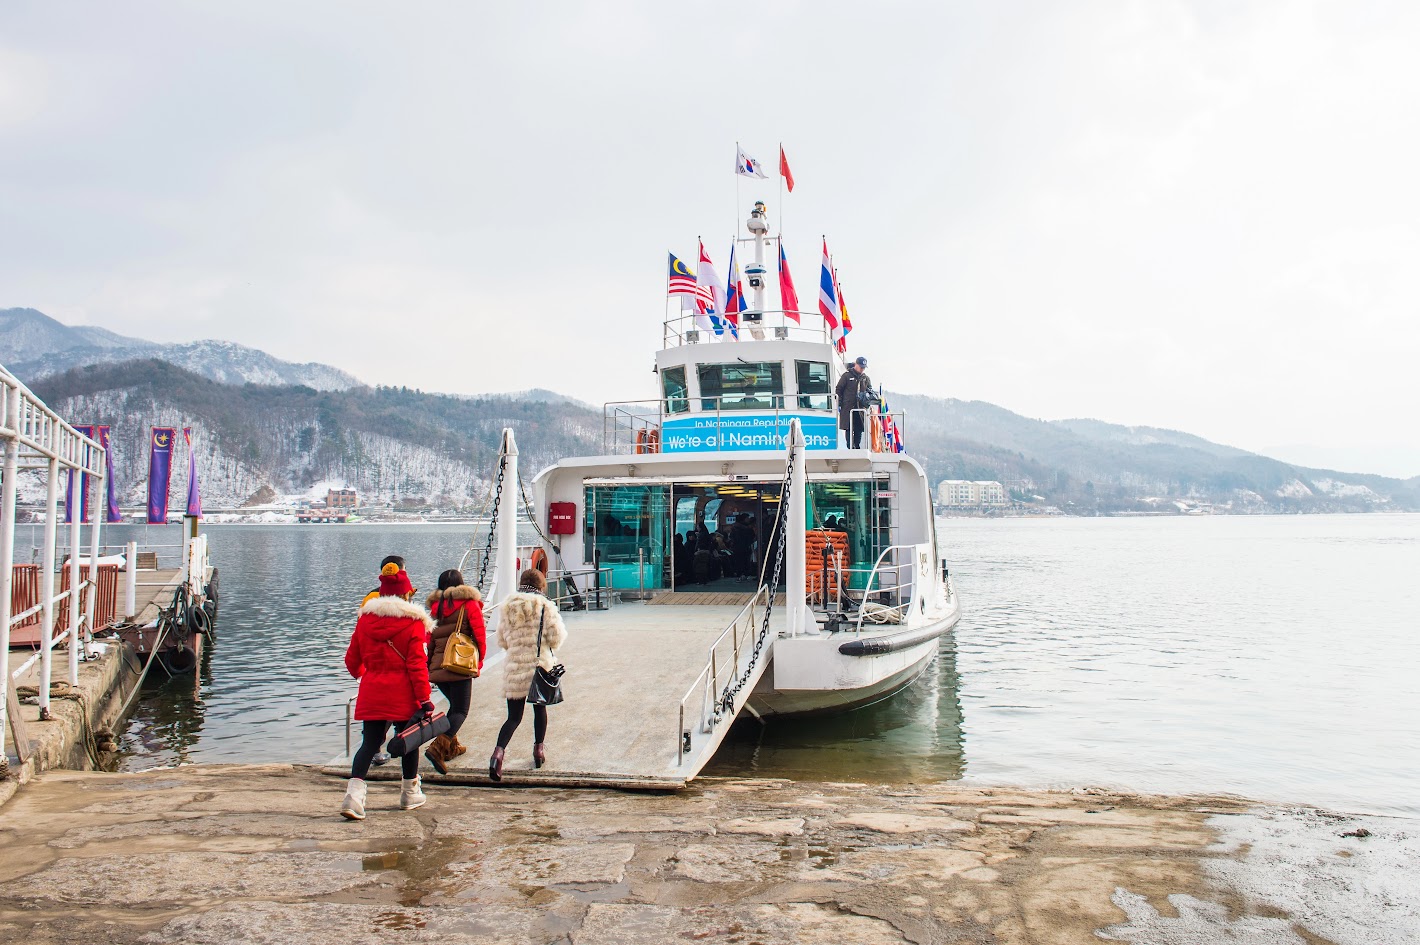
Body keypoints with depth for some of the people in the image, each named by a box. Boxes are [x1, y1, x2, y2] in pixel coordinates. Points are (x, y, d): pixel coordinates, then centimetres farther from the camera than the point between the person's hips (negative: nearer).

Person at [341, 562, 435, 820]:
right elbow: (417, 664, -13)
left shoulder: (365, 618, 4)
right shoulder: (413, 622, -9)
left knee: (369, 743, 6)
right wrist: (424, 699, -9)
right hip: (403, 694, -3)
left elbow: (352, 659, 11)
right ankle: (410, 794, 27)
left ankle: (354, 793, -14)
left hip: (371, 692, 3)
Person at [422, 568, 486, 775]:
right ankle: (438, 748, -22)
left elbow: (430, 639, 11)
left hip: (437, 666, 6)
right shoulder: (469, 604, -3)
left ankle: (451, 746, 27)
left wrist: (431, 664, 19)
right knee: (460, 711, -3)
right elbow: (479, 634, -4)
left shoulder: (435, 607, 10)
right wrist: (479, 660, 9)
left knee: (455, 705, 24)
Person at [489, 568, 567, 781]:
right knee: (539, 707, 20)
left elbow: (502, 640, 10)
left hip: (514, 668, 2)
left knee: (514, 716, 4)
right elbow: (556, 638, -9)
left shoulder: (508, 607, 4)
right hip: (540, 665, -2)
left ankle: (499, 751, -18)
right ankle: (539, 749, 28)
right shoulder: (545, 607, -8)